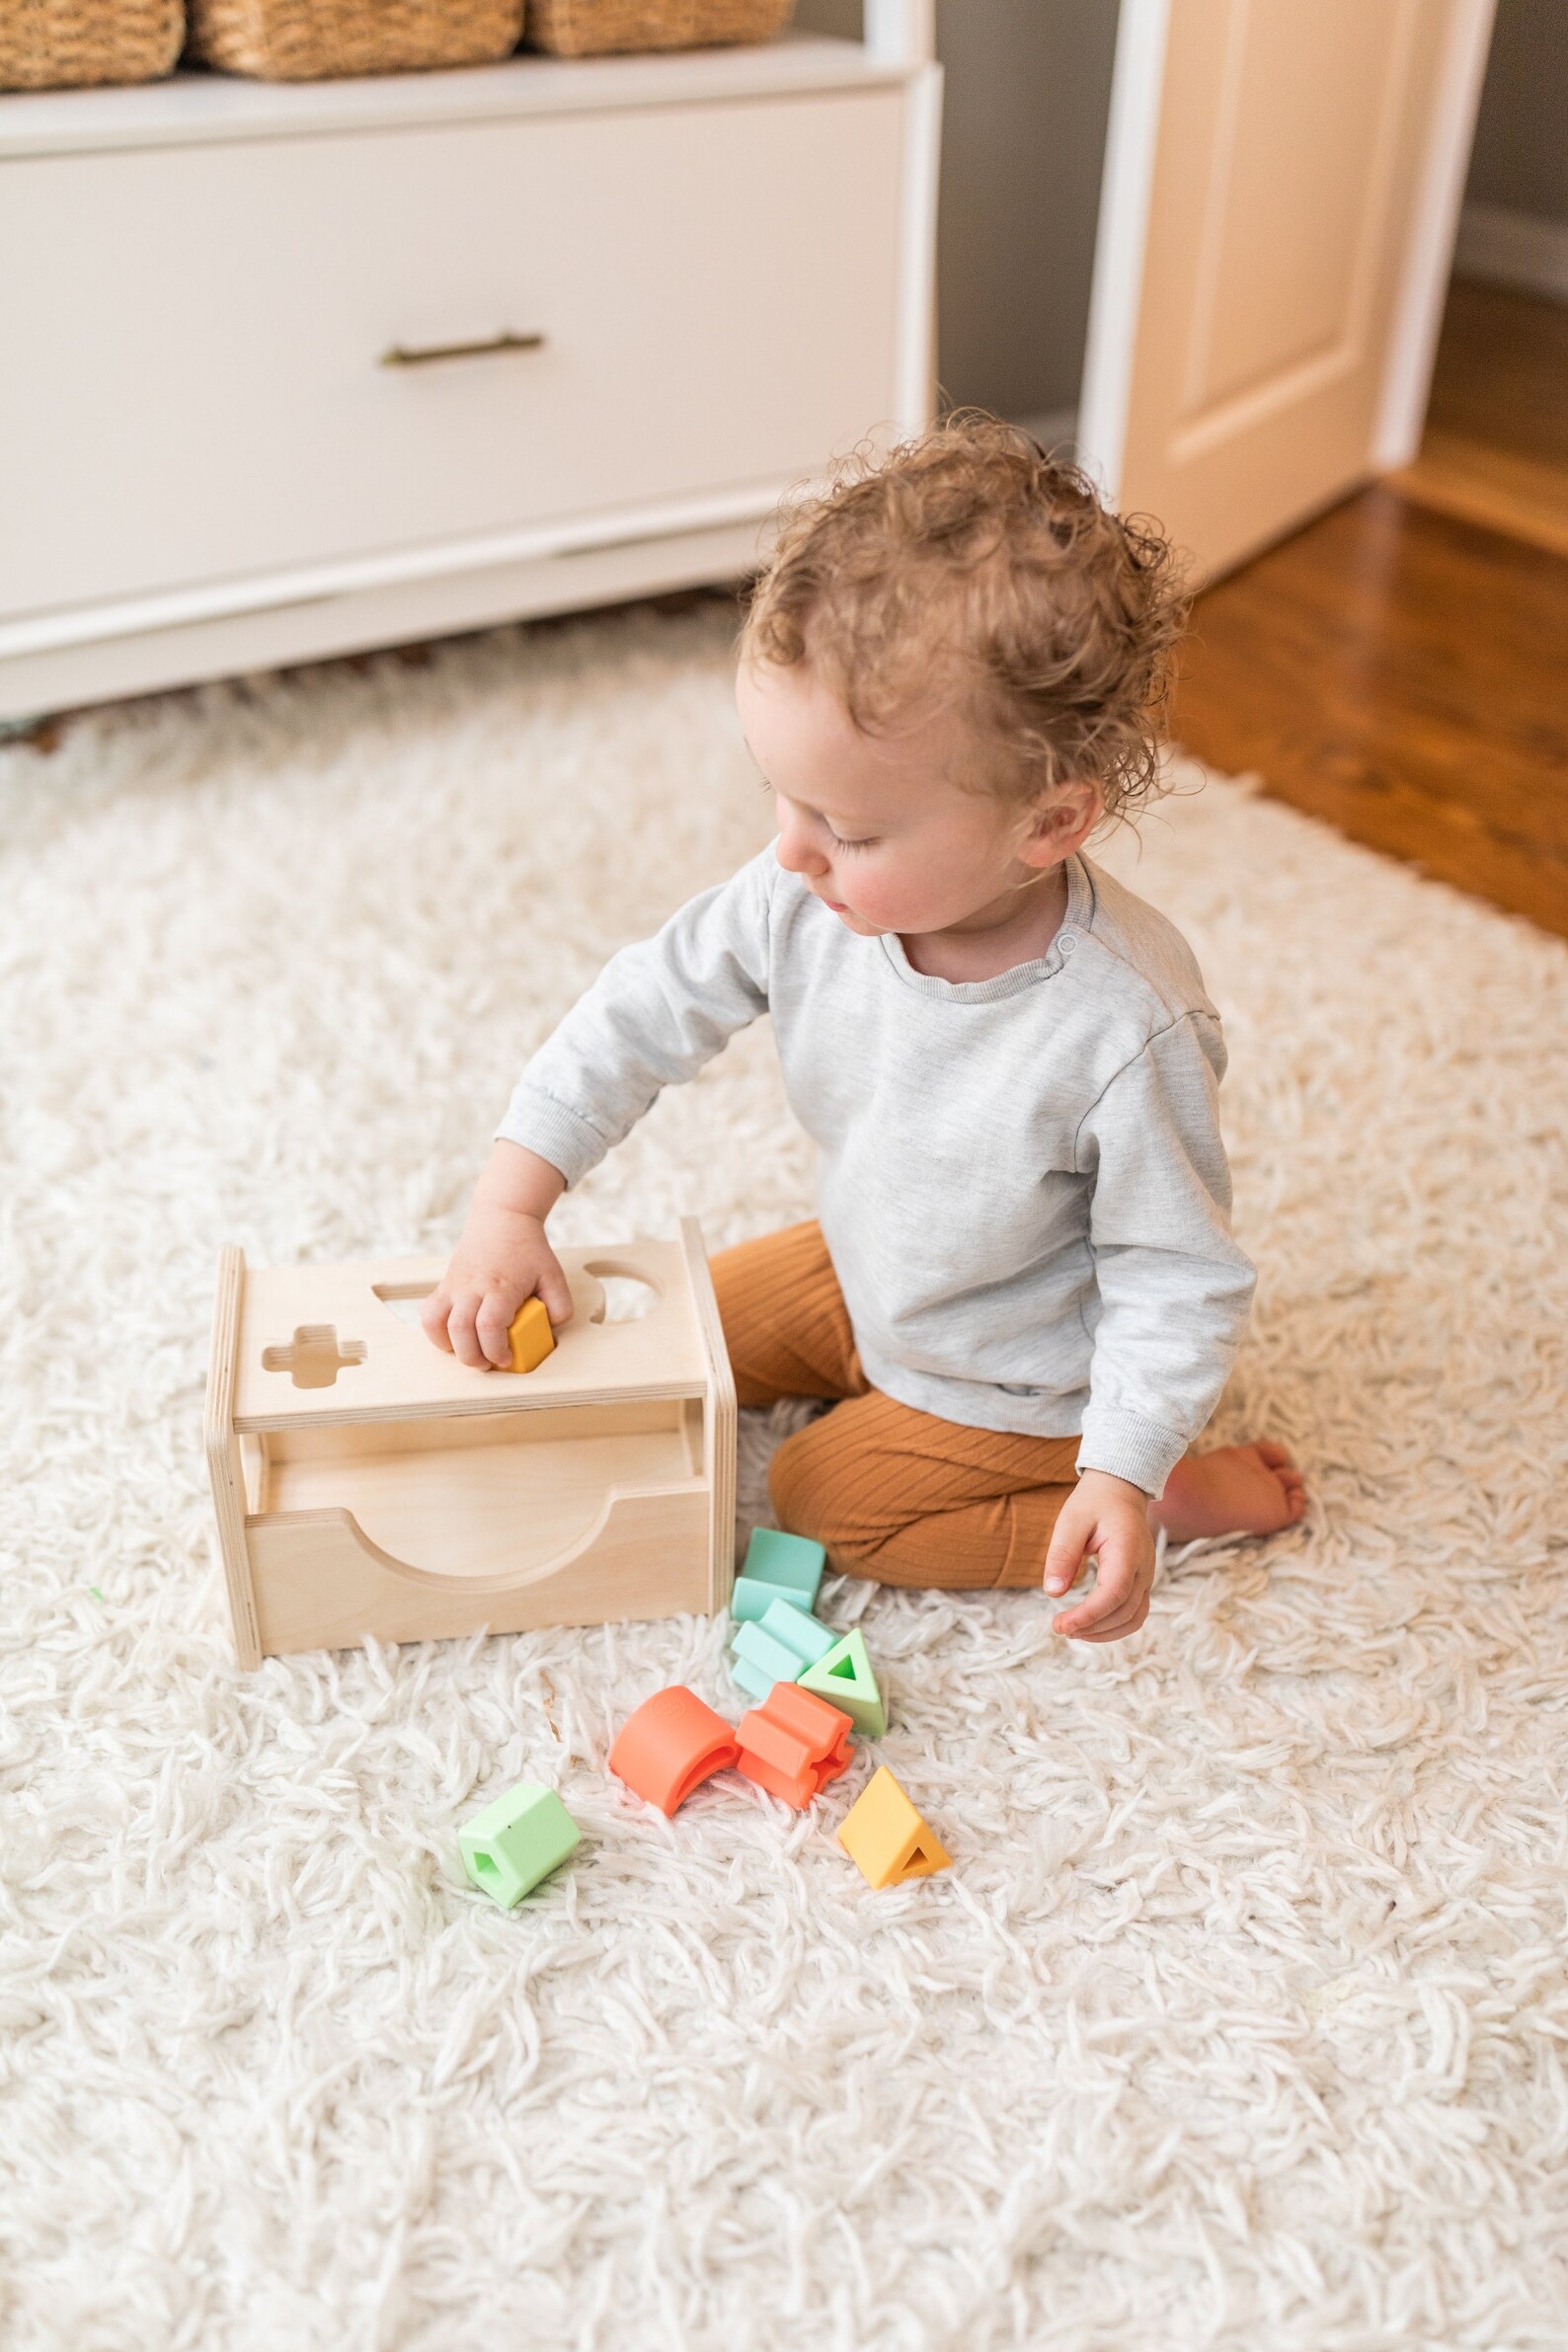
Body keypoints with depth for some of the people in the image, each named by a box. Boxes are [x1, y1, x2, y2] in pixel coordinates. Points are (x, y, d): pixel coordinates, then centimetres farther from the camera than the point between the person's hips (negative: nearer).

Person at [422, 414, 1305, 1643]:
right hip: (869, 1274, 7)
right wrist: (511, 1208, -15)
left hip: (1025, 1378, -6)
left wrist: (1125, 1474, -33)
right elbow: (651, 1005, -12)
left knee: (822, 1503, -2)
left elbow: (1179, 1276, -26)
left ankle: (1187, 1489, 5)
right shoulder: (812, 899, -25)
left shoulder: (1127, 1030, -39)